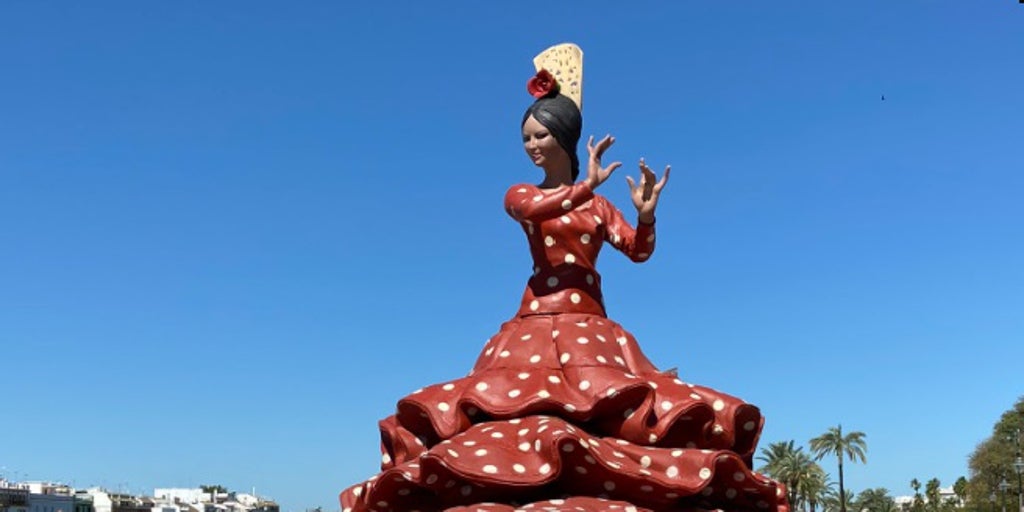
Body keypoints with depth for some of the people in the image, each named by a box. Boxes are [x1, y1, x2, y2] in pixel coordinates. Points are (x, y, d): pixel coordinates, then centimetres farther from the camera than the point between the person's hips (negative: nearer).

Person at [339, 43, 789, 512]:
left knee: (627, 405, -19)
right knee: (519, 406, -22)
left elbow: (638, 250, 5)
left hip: (590, 325, 2)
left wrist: (646, 214, -16)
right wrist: (588, 186, -25)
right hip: (538, 322, -1)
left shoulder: (599, 205, 18)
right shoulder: (521, 195, 14)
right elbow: (533, 209, -11)